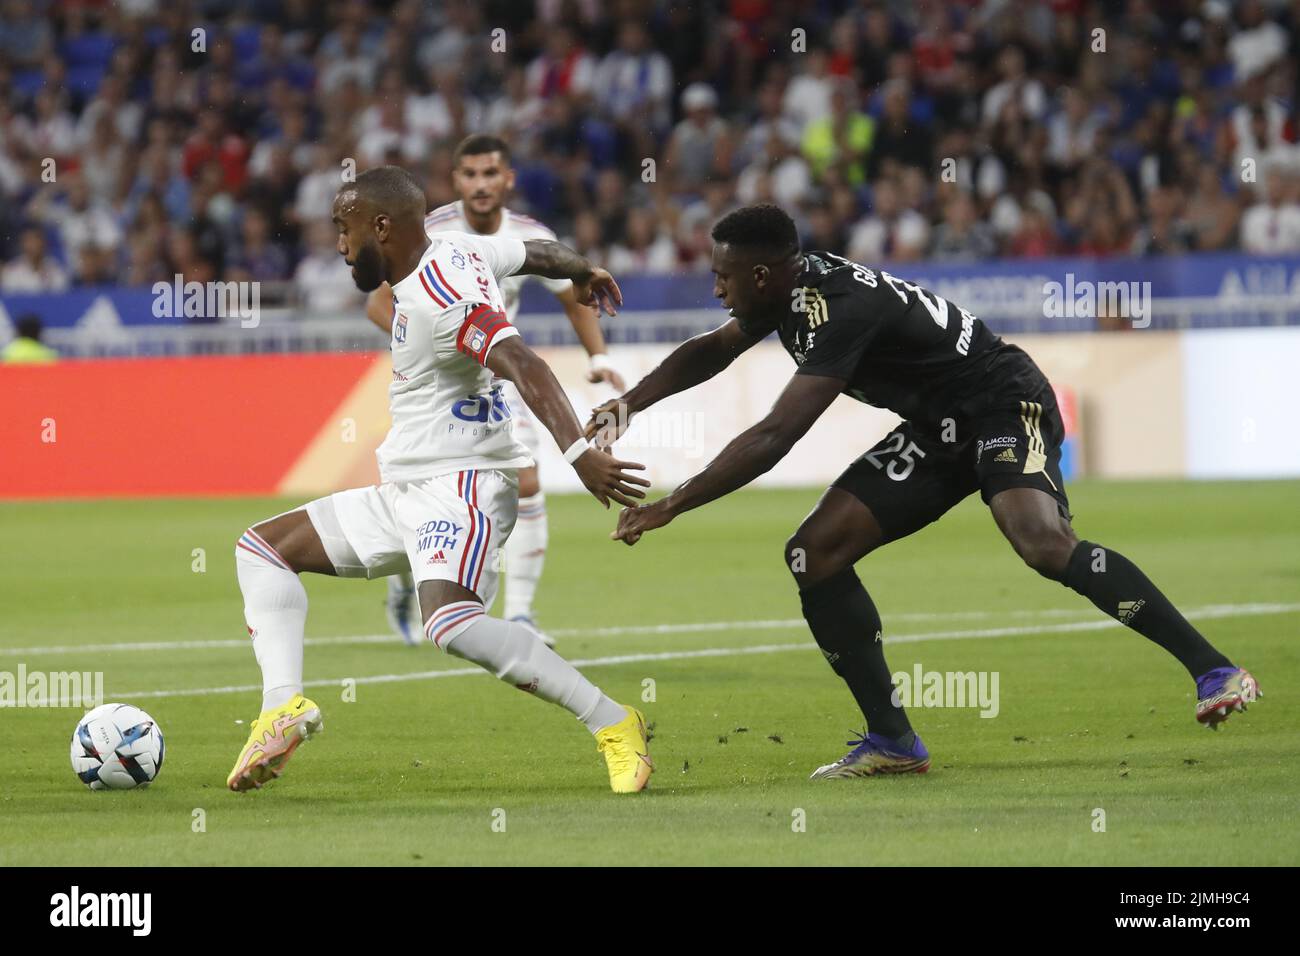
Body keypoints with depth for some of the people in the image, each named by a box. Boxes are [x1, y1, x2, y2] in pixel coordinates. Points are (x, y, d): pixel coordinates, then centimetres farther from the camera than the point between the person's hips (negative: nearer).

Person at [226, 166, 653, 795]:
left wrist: (578, 452, -45)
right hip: (404, 497, 11)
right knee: (261, 547, 12)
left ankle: (612, 725, -26)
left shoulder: (441, 298, -20)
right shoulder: (456, 249, 9)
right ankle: (284, 704, -5)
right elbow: (536, 253, 26)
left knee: (450, 621, -35)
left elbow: (525, 367, -32)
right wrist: (582, 273, 49)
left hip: (461, 487, -11)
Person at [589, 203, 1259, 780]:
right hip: (939, 431, 10)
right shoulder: (792, 287, 1)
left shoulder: (842, 310, -29)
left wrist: (670, 507, -27)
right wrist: (631, 403, 9)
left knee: (1042, 543, -35)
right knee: (814, 553, -3)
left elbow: (773, 439, -33)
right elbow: (712, 350, 22)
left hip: (1005, 403, -10)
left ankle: (1213, 670, -30)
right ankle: (892, 741, 1)